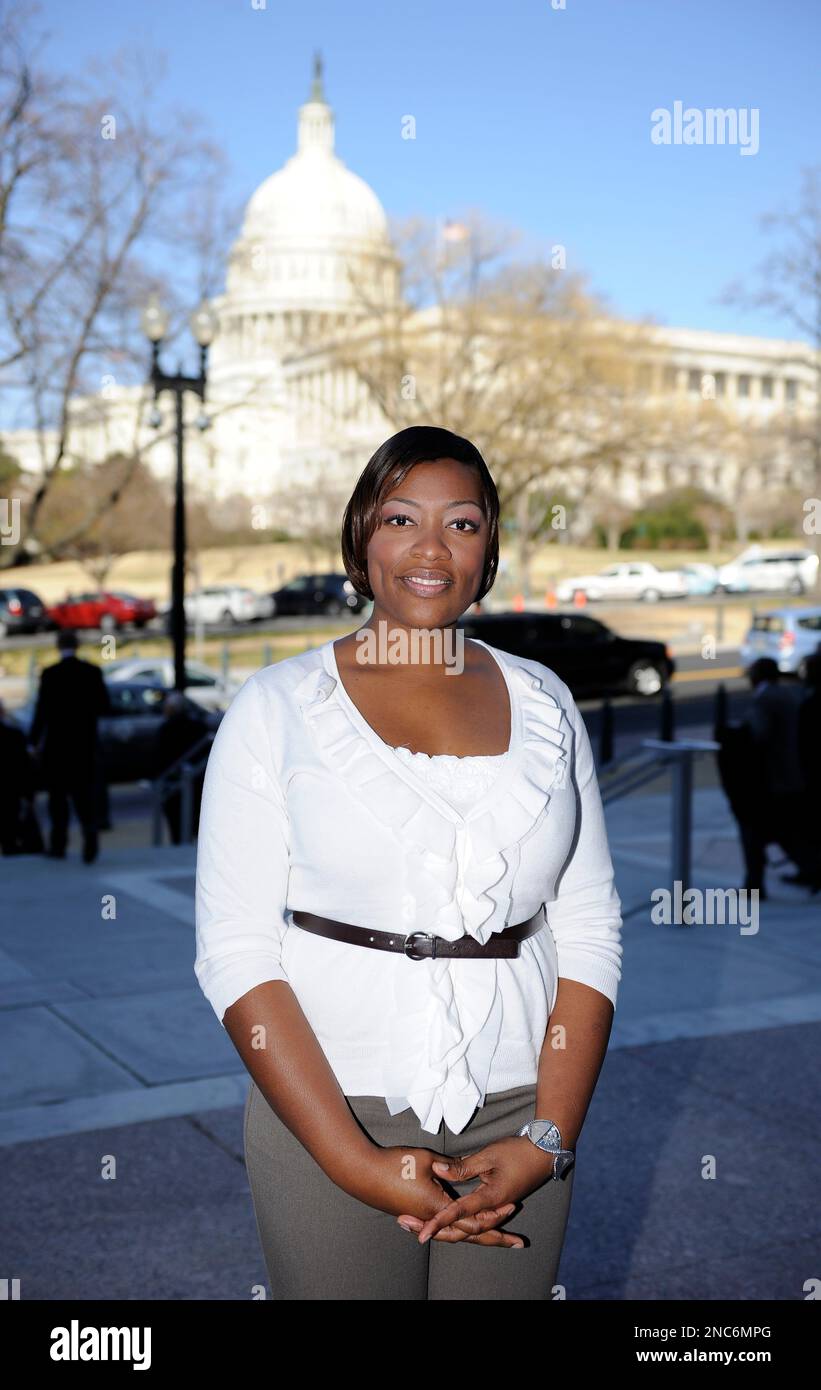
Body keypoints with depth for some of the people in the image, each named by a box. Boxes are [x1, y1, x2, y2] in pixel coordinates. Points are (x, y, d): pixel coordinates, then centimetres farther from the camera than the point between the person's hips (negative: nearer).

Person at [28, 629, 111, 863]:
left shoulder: (50, 674, -10)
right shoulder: (93, 671, -2)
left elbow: (42, 711, -10)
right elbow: (105, 707, 0)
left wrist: (34, 742, 0)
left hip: (57, 745, -2)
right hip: (87, 746, 2)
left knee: (58, 797, 11)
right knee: (85, 795, 6)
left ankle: (58, 845, 17)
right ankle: (90, 836, -15)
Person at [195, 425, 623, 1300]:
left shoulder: (543, 702, 4)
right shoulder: (275, 707, -4)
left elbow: (590, 930, 2)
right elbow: (235, 950, -9)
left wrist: (550, 1140, -8)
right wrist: (353, 1160, -15)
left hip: (517, 1118, 2)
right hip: (326, 1115, -2)